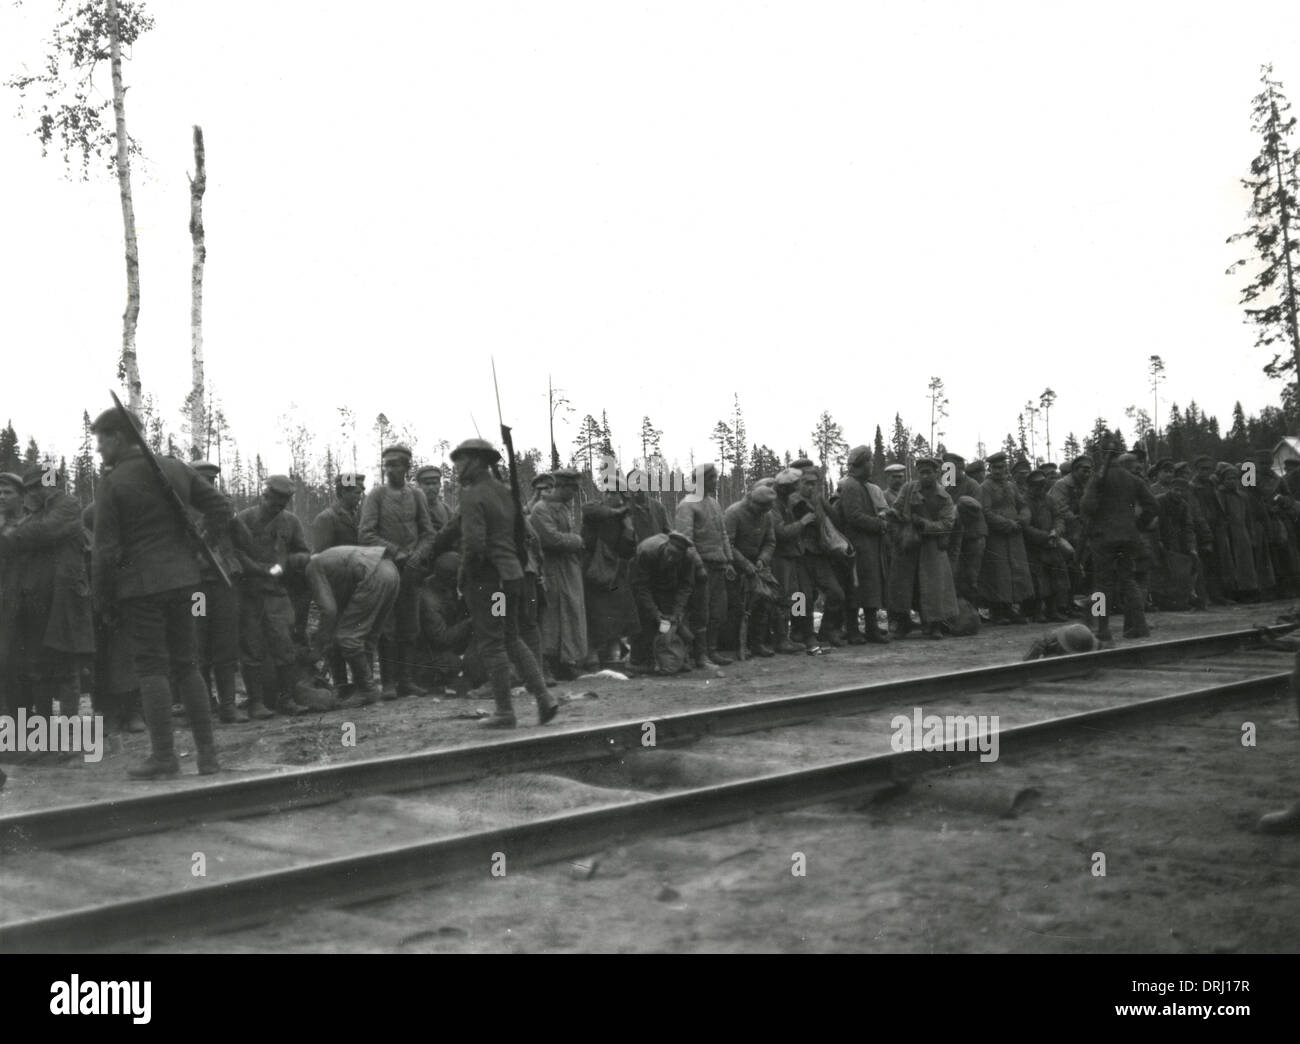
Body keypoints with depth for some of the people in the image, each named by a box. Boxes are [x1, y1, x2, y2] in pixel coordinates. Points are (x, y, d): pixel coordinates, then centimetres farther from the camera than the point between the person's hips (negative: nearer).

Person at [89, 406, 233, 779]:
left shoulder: (113, 483, -8)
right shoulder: (177, 468, 8)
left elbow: (105, 549, -8)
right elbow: (220, 507, 8)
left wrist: (104, 602, -1)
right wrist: (198, 546, 12)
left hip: (141, 584, -5)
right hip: (182, 579, 5)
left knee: (151, 667, 0)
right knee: (186, 664, 11)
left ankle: (163, 755, -1)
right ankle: (207, 752, 10)